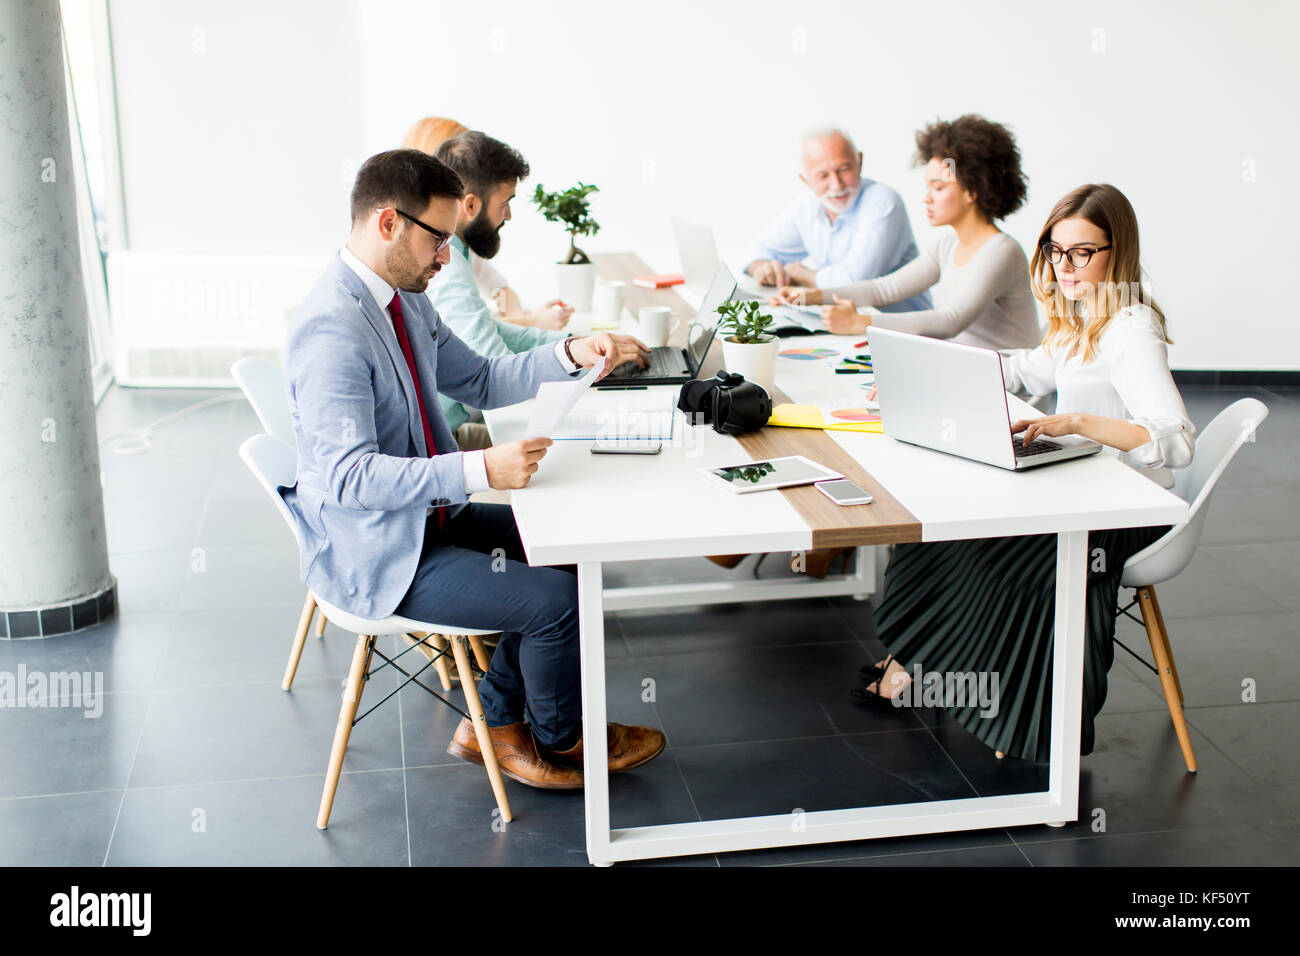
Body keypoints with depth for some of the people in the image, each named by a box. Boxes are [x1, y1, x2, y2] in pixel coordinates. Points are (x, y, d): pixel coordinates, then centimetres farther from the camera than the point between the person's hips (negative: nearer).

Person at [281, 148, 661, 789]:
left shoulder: (404, 299, 5)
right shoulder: (329, 328, -26)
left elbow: (480, 381, 16)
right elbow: (348, 475, -31)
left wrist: (569, 355, 1)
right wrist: (480, 469, -36)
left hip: (425, 515, 10)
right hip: (373, 556, -10)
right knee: (555, 599, -14)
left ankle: (495, 722, 20)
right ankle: (556, 740, 15)